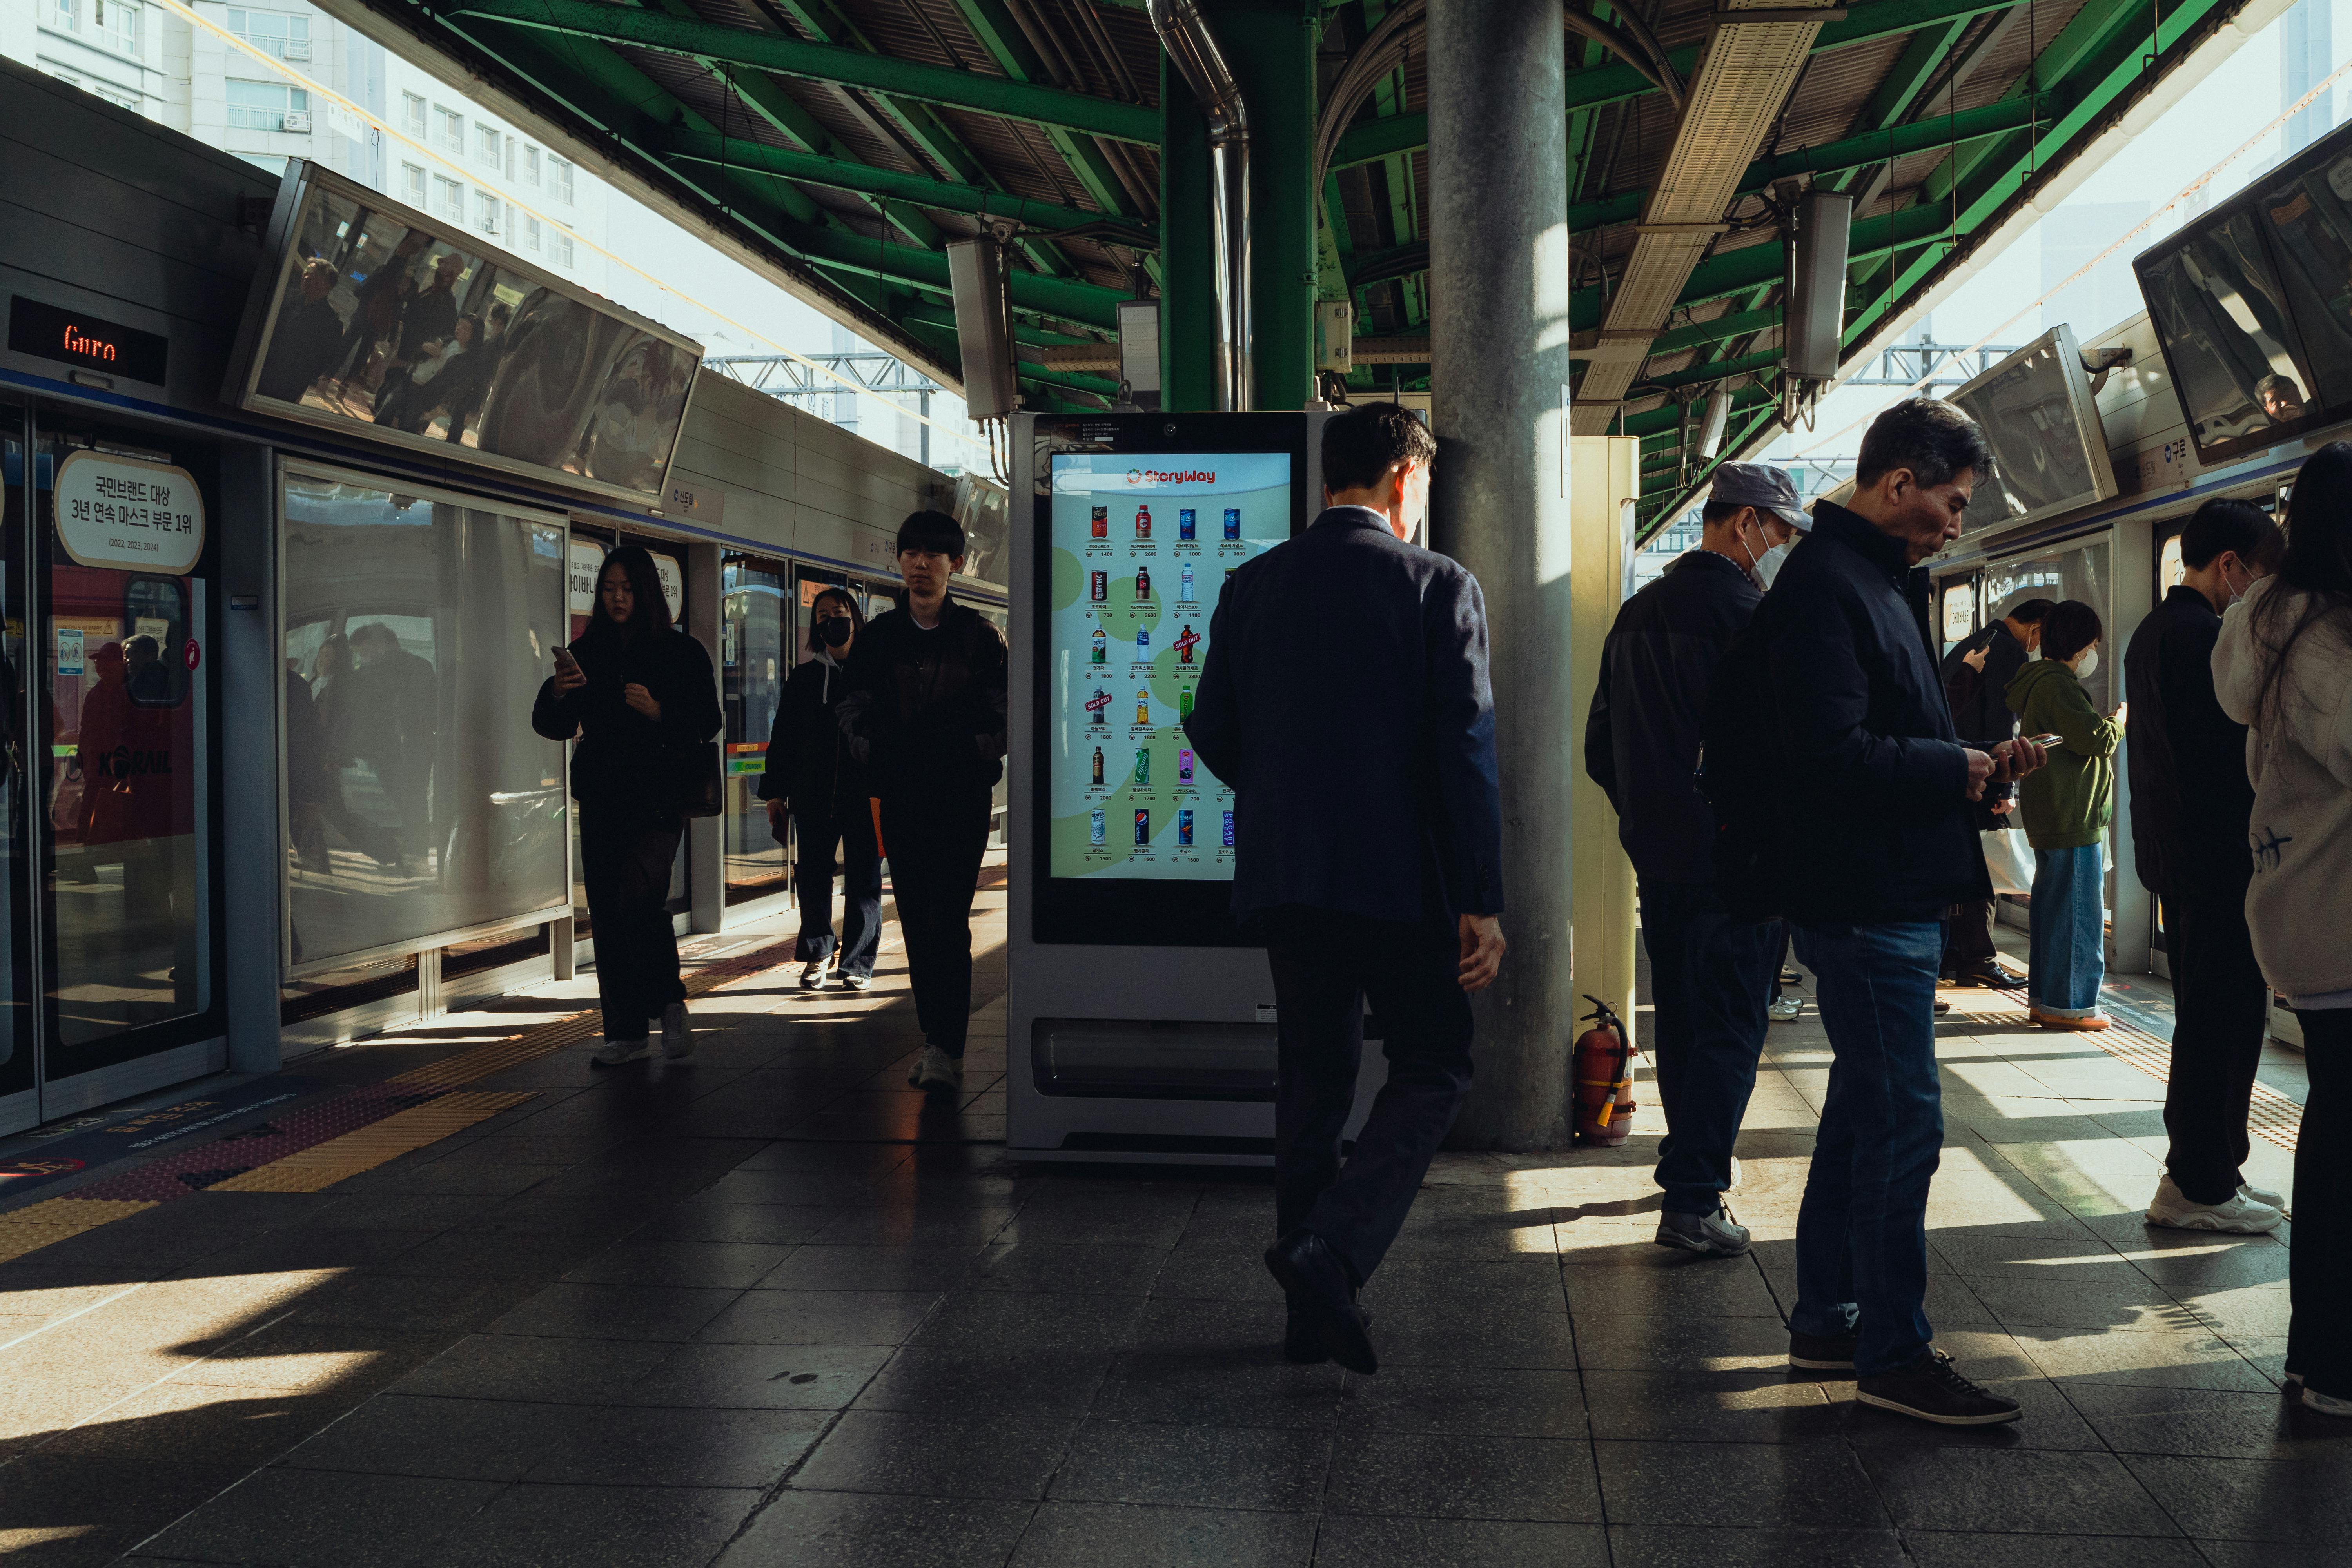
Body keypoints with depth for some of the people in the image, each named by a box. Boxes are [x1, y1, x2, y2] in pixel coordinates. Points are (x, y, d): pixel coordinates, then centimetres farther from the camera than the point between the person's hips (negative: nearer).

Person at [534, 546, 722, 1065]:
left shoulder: (681, 651, 1)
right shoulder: (587, 652, 10)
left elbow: (708, 722, -4)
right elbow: (552, 727, 8)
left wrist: (659, 711, -20)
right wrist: (557, 694, -13)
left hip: (657, 797, -4)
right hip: (601, 800, 4)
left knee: (639, 895, -22)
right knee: (606, 914, 4)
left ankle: (669, 1003, -2)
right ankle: (626, 1032, 13)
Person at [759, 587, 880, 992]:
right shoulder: (804, 678, 12)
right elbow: (782, 738, 13)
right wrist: (775, 793, 8)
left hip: (865, 796, -2)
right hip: (813, 798, 2)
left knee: (863, 880, 1)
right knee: (813, 877, 5)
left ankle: (857, 963, 11)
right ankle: (817, 953, 24)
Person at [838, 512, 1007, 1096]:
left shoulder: (979, 634, 2)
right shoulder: (880, 636, 9)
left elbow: (1004, 712, 4)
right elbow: (854, 709, 15)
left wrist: (976, 758, -6)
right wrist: (875, 762, 3)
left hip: (963, 798, -3)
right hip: (901, 798, 3)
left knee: (948, 919, -11)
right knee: (916, 921, 7)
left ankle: (947, 1049, -12)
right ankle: (935, 1037, 17)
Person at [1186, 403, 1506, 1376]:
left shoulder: (1252, 586, 6)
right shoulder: (1438, 587, -7)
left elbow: (1212, 731, 8)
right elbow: (1466, 748, -11)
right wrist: (1482, 901, -9)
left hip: (1283, 879, 5)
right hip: (1401, 881, -5)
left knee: (1310, 1081, 13)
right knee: (1433, 1070, 10)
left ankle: (1312, 1315, 19)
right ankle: (1332, 1252, -8)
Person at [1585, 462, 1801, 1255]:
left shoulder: (1636, 613, 12)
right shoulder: (1746, 610, -13)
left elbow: (1600, 749, 16)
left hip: (1656, 854, 8)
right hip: (1734, 856, -8)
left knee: (1680, 1019, 17)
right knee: (1731, 1026, -3)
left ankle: (1693, 1169, 29)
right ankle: (1692, 1199, -4)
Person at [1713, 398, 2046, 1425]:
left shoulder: (1872, 581, 17)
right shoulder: (1827, 586, -16)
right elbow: (1834, 757, -26)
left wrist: (1976, 762, 8)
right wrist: (1958, 769, -14)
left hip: (1890, 900, 11)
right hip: (1866, 901, -11)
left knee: (1865, 1113, 17)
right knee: (1903, 1123, -5)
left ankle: (1828, 1319, 28)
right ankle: (1893, 1355, 6)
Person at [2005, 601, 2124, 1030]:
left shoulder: (2037, 682, 17)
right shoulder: (2058, 686, -16)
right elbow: (2096, 740, -22)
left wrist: (2107, 724, 12)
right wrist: (2119, 720, -4)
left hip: (2048, 818, 11)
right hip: (2074, 818, -11)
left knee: (2051, 907, 15)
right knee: (2078, 910, -5)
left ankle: (2043, 998, 21)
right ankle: (2070, 1004, -1)